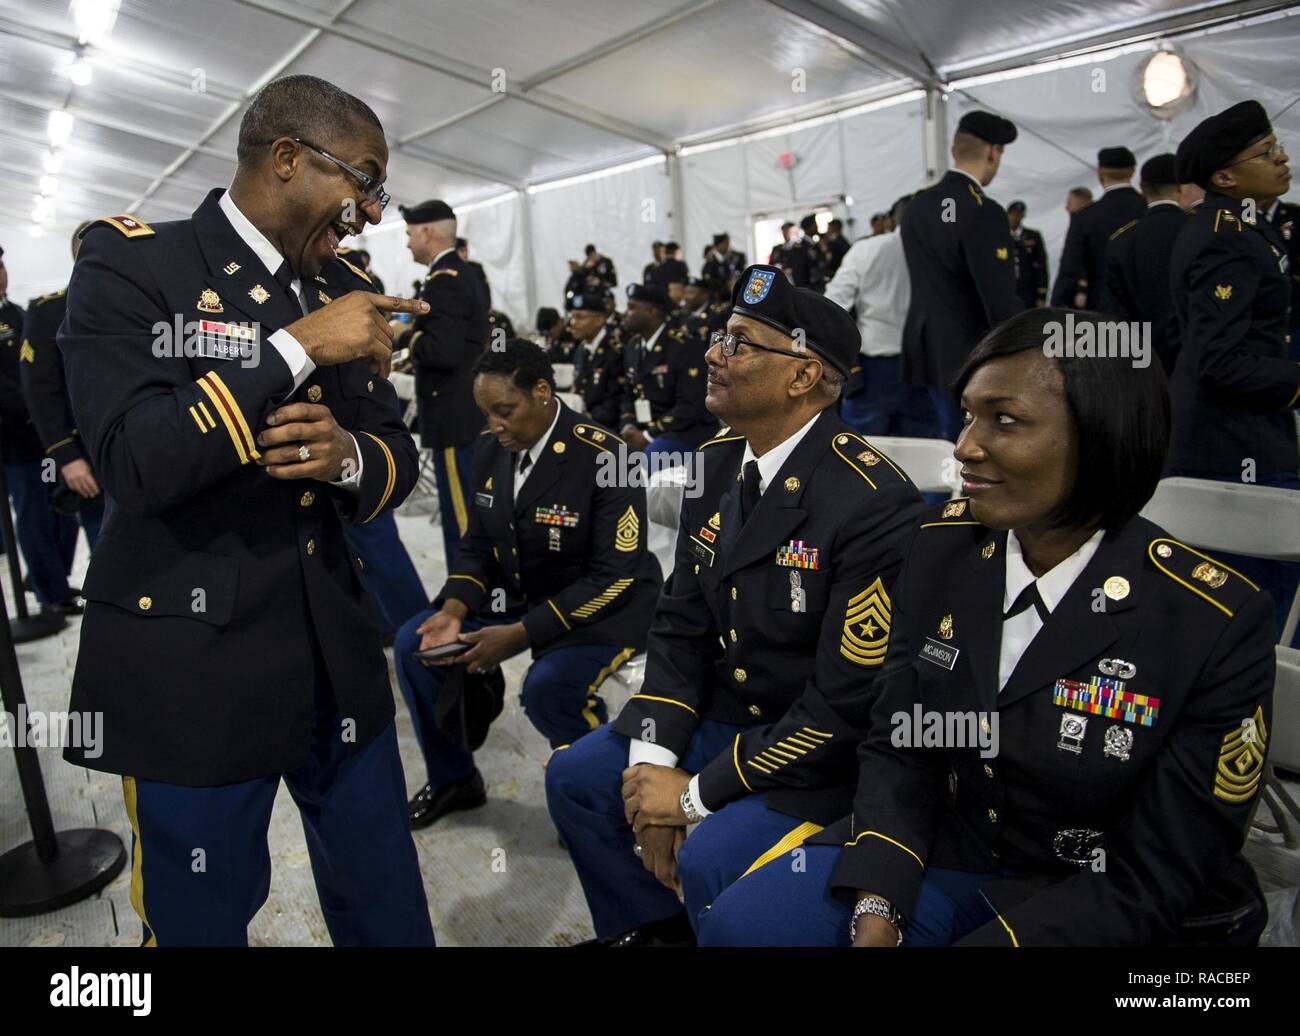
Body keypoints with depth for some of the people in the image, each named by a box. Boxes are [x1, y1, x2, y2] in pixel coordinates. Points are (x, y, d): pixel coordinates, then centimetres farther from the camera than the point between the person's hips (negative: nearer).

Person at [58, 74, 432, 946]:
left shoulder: (346, 290, 9)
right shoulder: (130, 262, -8)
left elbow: (399, 455, 9)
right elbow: (134, 462, -21)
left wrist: (347, 455, -14)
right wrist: (296, 349, -23)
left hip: (339, 658, 5)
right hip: (191, 671, -5)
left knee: (390, 912, 18)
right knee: (203, 919, 14)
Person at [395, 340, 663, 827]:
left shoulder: (603, 457, -23)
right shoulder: (492, 451, -2)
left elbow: (615, 576, -24)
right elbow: (478, 545, 7)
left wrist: (520, 635, -25)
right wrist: (453, 611, -13)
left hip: (602, 605, -7)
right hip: (517, 593, 7)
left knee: (547, 688, -32)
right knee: (414, 644, -5)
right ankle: (453, 778, 18)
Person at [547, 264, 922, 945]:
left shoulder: (874, 504, -26)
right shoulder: (718, 461, -1)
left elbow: (847, 704, -24)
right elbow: (682, 620, 3)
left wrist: (695, 794, -18)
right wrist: (653, 758, -9)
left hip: (820, 749, -7)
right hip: (719, 713, 8)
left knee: (708, 863, -26)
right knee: (575, 777, 6)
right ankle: (650, 927, 29)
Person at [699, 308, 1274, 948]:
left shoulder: (1214, 626, -20)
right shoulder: (943, 546, -8)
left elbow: (1150, 886, -15)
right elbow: (898, 746, -3)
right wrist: (875, 913, -16)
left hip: (1121, 915, -3)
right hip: (948, 852, 4)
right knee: (743, 922, -14)